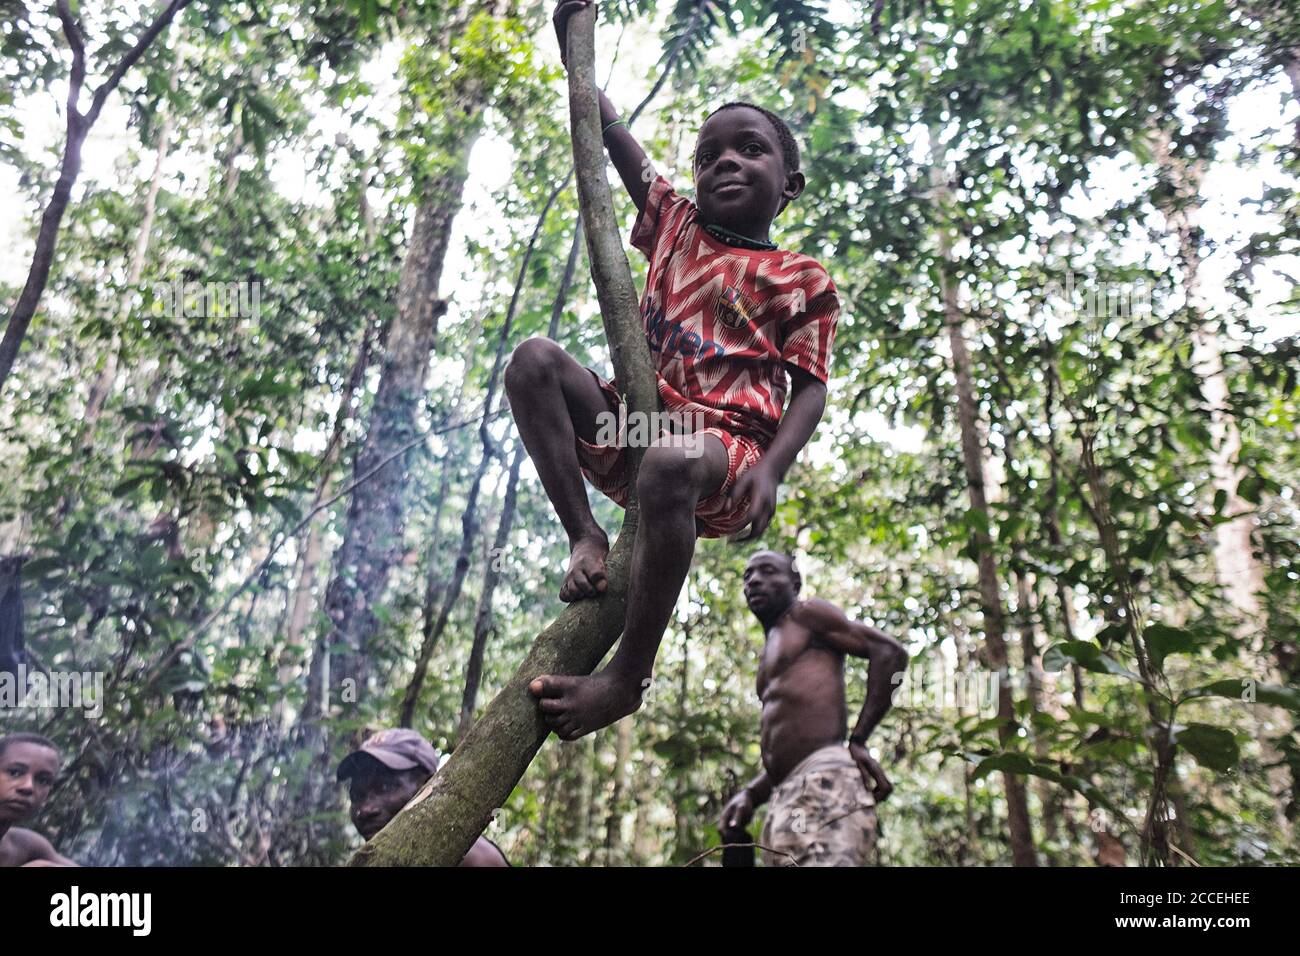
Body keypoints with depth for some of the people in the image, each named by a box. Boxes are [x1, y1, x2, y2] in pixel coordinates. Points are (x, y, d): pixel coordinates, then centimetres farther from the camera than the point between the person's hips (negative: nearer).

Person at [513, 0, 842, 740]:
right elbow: (614, 137, 23)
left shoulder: (802, 281, 8)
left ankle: (631, 673, -29)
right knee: (535, 360, -15)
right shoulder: (676, 225, 21)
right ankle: (586, 536, -22)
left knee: (671, 466, -40)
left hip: (724, 442, -5)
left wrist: (771, 468, -18)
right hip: (635, 424, 5)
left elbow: (811, 387, 0)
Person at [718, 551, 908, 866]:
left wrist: (858, 741, -8)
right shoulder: (770, 657, 32)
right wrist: (749, 795, 12)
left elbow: (890, 652, -3)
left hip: (825, 783, -9)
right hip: (784, 802, 9)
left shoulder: (806, 615, 9)